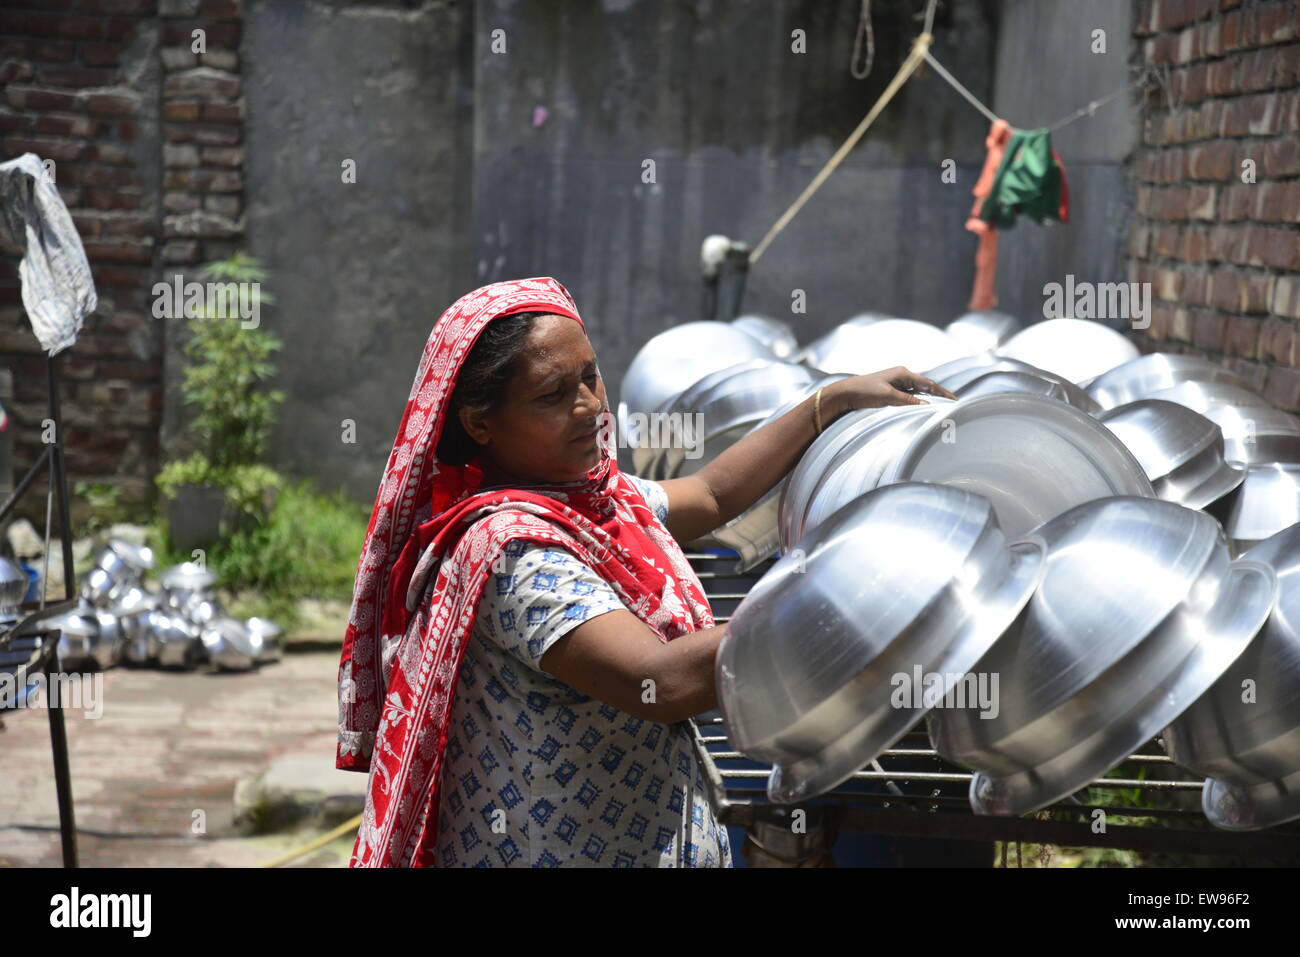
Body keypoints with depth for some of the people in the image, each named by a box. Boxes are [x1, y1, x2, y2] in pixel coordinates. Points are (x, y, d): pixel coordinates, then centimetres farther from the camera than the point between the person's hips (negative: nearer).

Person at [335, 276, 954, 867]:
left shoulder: (600, 496, 5)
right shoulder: (509, 549, -25)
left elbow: (711, 494, 23)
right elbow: (663, 682, -35)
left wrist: (835, 401, 19)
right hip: (551, 853, -9)